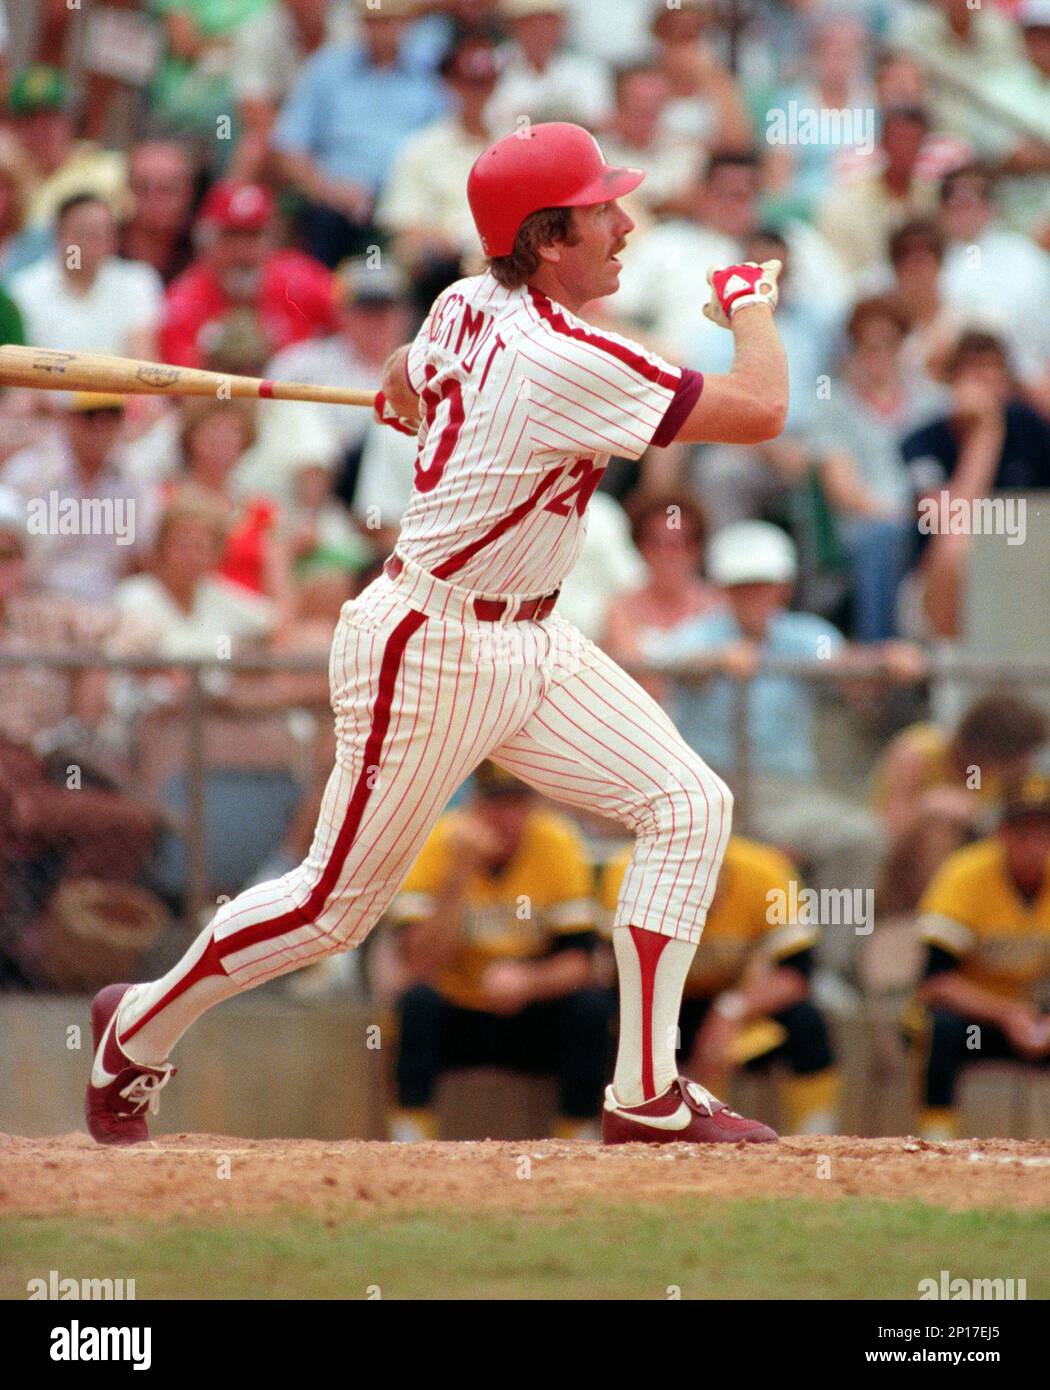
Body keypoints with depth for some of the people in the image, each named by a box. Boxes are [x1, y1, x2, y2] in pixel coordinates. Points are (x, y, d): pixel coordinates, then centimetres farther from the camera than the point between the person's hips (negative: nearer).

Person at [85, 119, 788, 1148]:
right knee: (337, 905, 3)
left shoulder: (466, 309, 1)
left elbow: (405, 385, 23)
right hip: (431, 649, -9)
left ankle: (647, 1095, -1)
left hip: (531, 640, 9)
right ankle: (137, 1035, 26)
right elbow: (760, 410, -25)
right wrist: (752, 302, -6)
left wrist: (410, 392, 48)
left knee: (688, 802, -1)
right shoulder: (566, 364, -26)